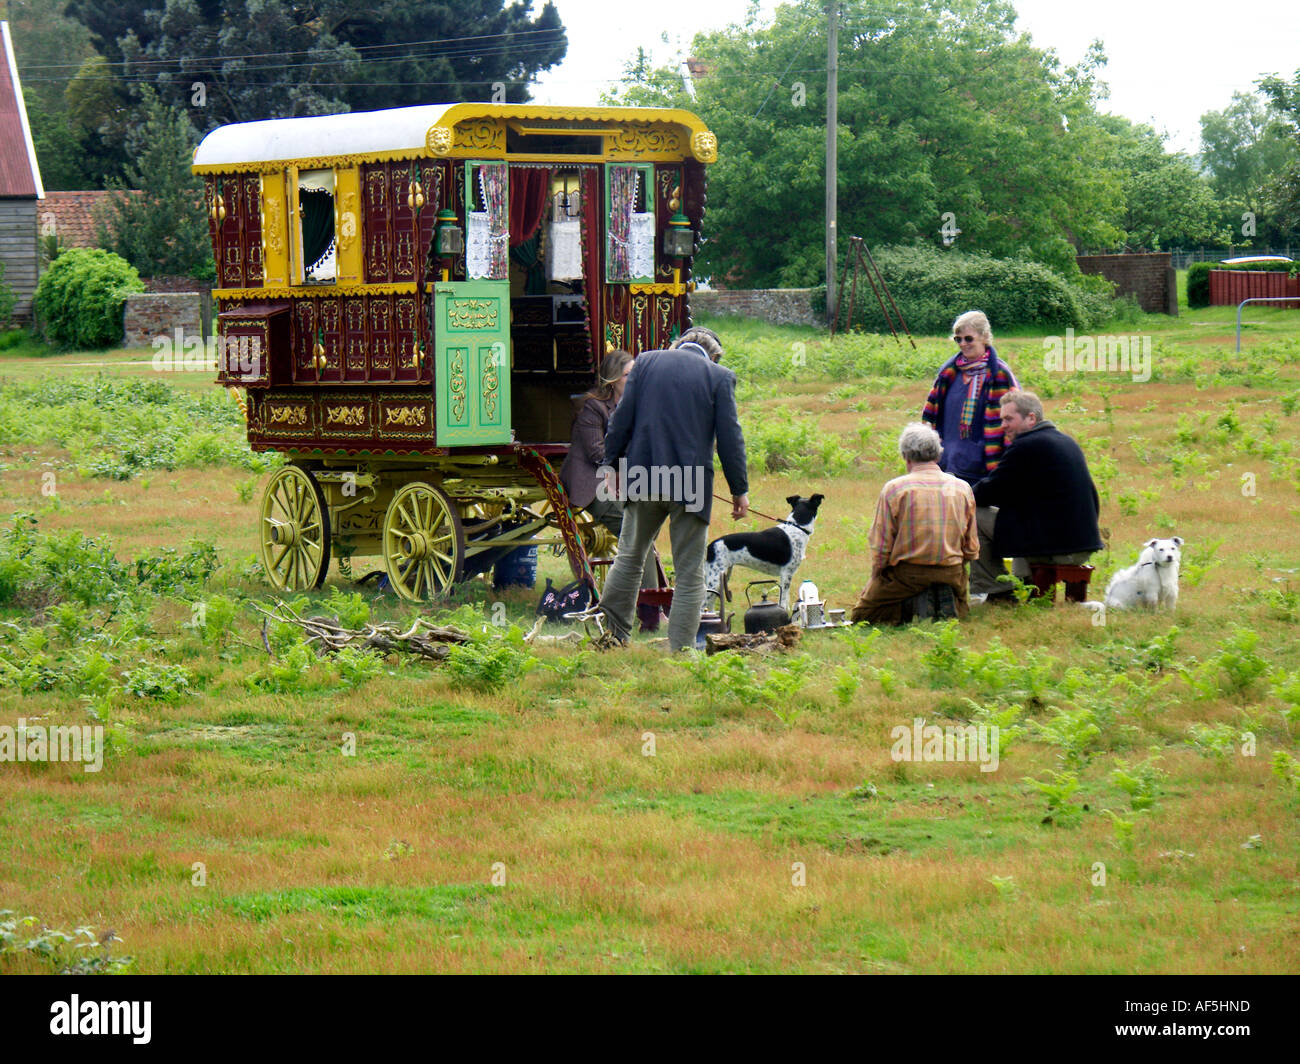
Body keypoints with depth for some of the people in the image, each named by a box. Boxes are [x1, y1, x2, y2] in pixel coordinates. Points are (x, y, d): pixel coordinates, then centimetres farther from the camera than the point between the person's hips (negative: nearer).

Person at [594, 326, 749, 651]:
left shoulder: (646, 361, 5)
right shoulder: (719, 377, -2)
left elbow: (622, 418, 4)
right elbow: (729, 436, -2)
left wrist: (612, 464, 14)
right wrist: (740, 489, 5)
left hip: (642, 478, 2)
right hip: (691, 485, -2)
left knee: (630, 557, 19)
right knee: (690, 575, 5)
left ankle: (610, 634, 19)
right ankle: (681, 652, 1)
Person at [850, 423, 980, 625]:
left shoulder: (893, 489, -9)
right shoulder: (962, 488, 2)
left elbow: (881, 547, -8)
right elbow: (971, 548, 9)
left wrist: (877, 578, 8)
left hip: (907, 572, -4)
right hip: (952, 574, 4)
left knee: (861, 615, 11)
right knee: (960, 612, 31)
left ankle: (911, 607, -12)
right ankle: (945, 600, -4)